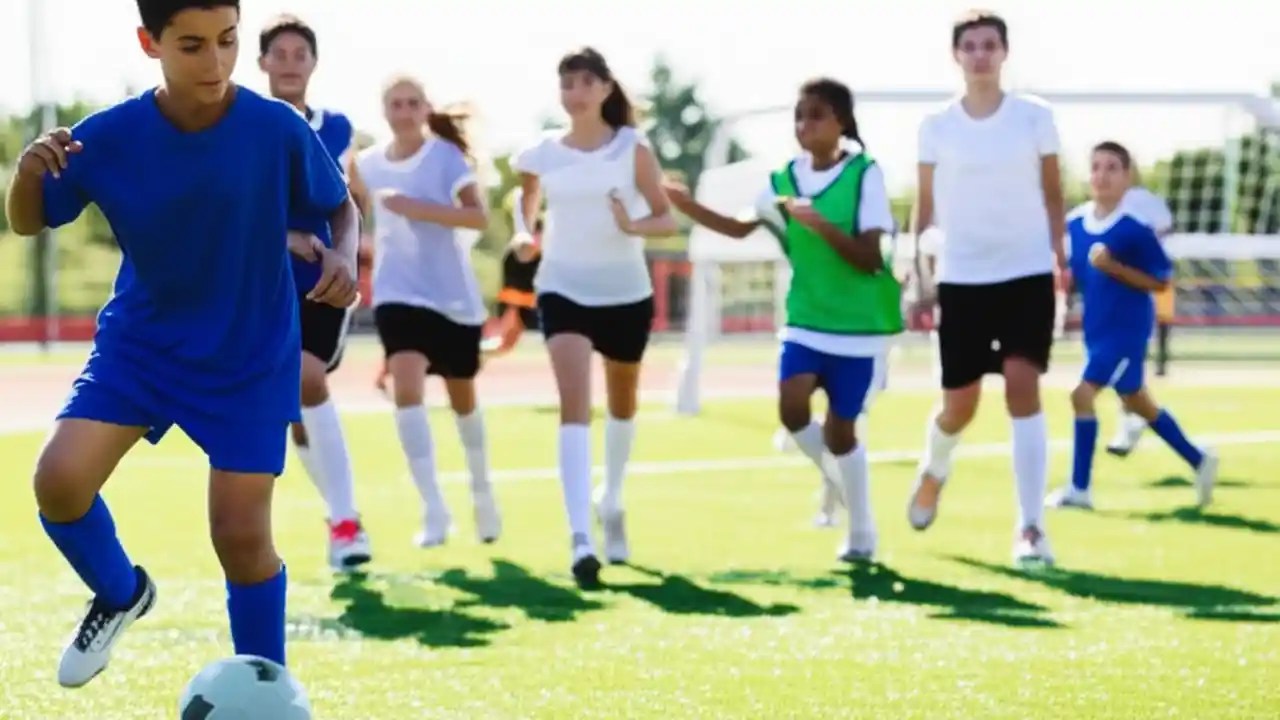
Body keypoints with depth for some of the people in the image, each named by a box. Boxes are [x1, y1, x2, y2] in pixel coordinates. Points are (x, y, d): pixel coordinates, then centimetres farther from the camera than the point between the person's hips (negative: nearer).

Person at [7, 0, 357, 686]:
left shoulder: (278, 130, -19)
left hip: (250, 360, -1)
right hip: (138, 345, 1)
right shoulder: (107, 136, -16)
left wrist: (343, 256, -23)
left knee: (241, 536, -6)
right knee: (58, 479, -18)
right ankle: (120, 594, 14)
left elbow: (341, 207, 0)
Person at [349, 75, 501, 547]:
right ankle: (434, 510, -21)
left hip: (453, 295, -1)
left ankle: (481, 492, 38)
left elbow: (479, 217, -21)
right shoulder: (368, 163, 2)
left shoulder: (445, 155, -10)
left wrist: (418, 209, -28)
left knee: (462, 398, 14)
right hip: (400, 294, 2)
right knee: (407, 391, -20)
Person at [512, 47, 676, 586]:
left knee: (622, 404, 19)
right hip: (564, 289, -1)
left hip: (626, 293, 1)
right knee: (574, 405, -18)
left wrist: (634, 225, -26)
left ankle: (611, 501, 47)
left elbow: (667, 219, -5)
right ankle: (581, 538, -28)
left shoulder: (633, 148, -5)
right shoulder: (542, 153, -1)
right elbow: (527, 206, 15)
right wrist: (524, 236, -6)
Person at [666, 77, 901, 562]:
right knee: (792, 408, -15)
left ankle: (862, 534, 21)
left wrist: (821, 224, -31)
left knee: (839, 429, 0)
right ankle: (837, 481, 16)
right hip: (806, 321, 4)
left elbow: (870, 259, -19)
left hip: (859, 326, -4)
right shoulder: (785, 180, 2)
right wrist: (686, 205, 1)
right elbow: (742, 227, 13)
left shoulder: (864, 175, -14)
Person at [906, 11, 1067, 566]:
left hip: (1028, 273, -1)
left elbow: (1053, 193, 7)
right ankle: (932, 472, 40)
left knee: (1022, 386, -15)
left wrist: (1061, 257, 0)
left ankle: (1031, 528, -13)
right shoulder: (936, 127, 3)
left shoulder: (1034, 116, 1)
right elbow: (925, 205, 8)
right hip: (961, 278, 1)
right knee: (959, 405, 4)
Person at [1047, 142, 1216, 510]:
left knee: (1083, 394, -14)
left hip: (1127, 328, -7)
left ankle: (1079, 488, -4)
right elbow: (1074, 276, 13)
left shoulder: (1136, 227, -16)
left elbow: (1160, 282, -13)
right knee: (1138, 403, 17)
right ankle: (1199, 461, 33)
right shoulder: (1075, 225, 2)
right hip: (1096, 329, 7)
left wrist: (1113, 267, -23)